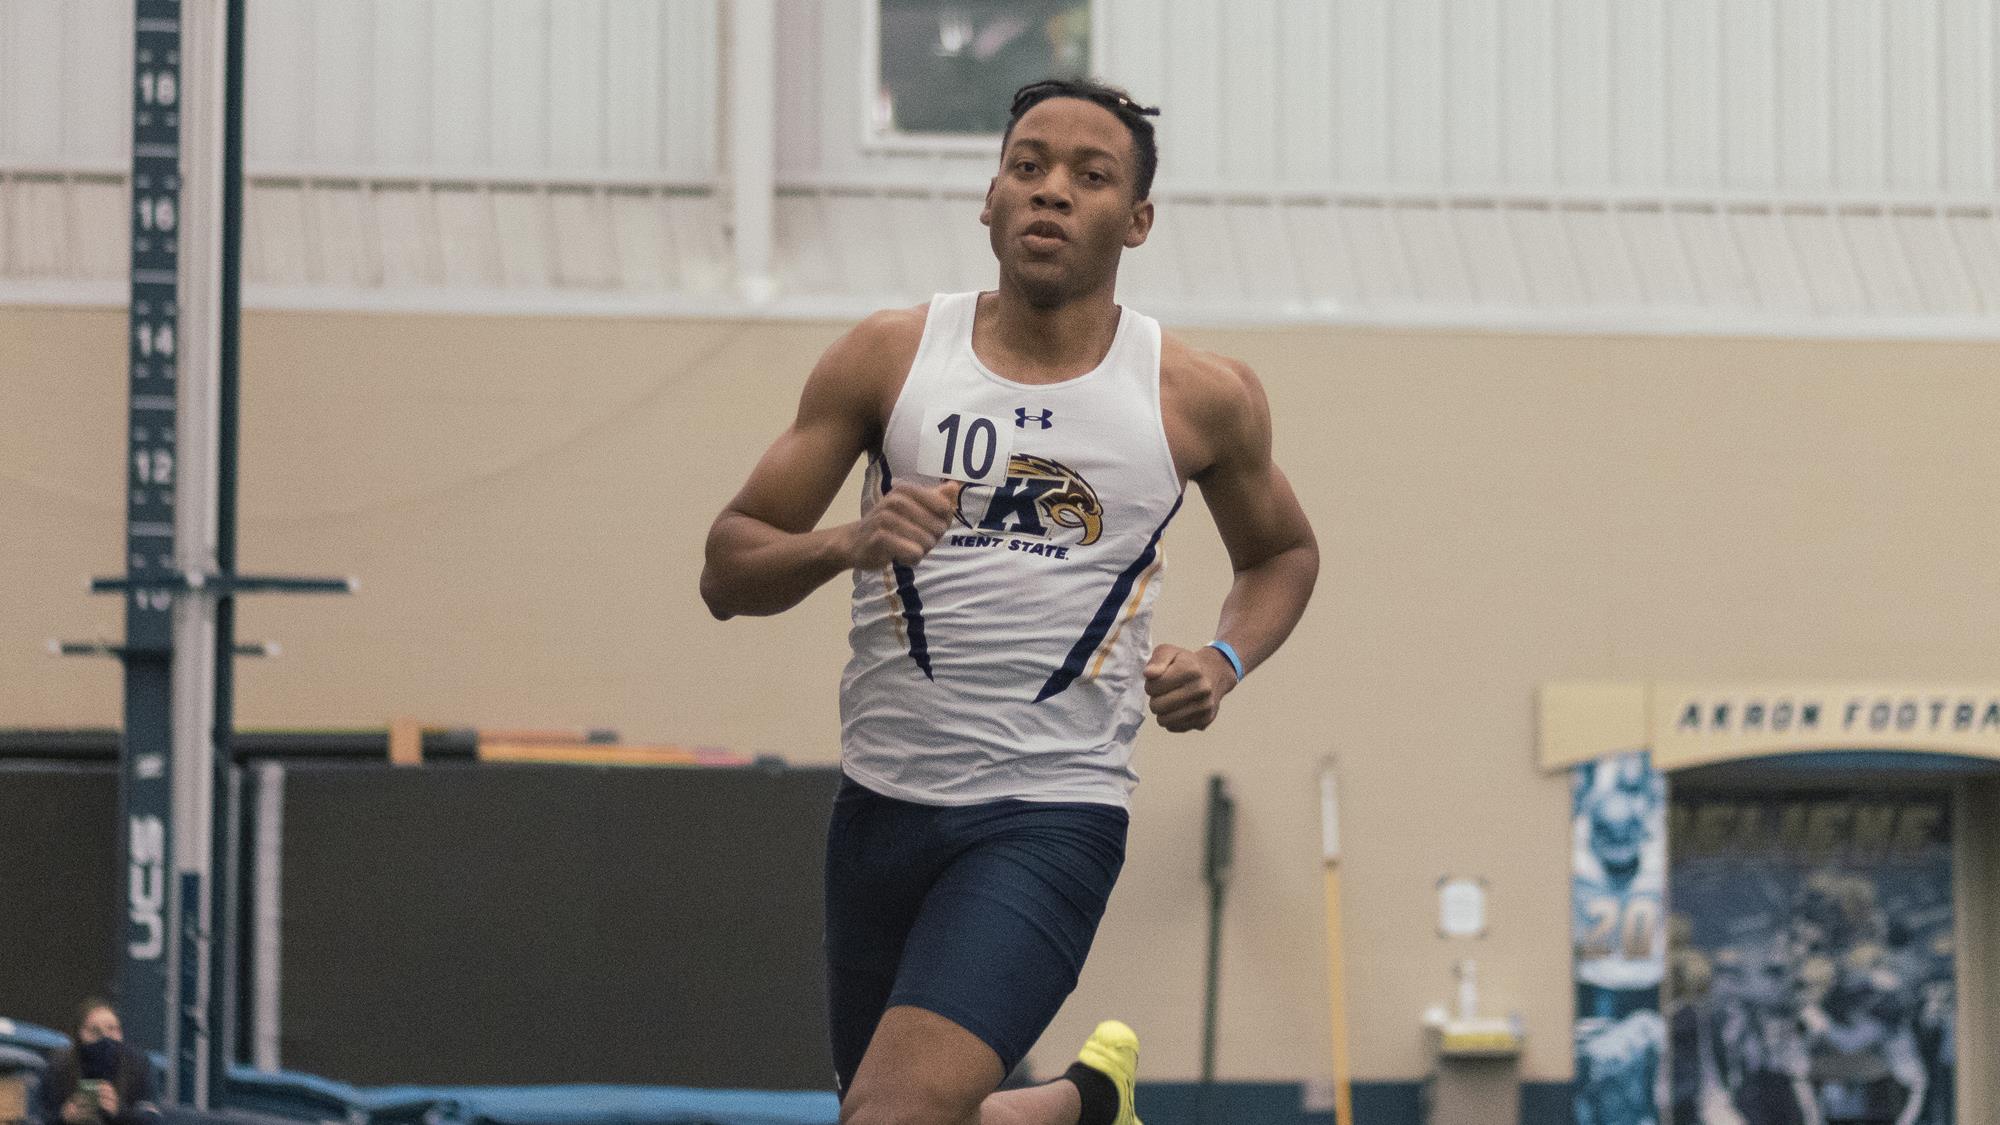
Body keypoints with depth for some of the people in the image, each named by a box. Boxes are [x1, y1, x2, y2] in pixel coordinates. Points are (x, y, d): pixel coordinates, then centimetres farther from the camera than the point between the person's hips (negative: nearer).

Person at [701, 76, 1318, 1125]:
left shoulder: (1200, 399, 2)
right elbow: (727, 572, 3)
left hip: (1049, 814, -3)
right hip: (882, 799, 3)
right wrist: (845, 542, -18)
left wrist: (1223, 661, 1)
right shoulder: (888, 357, 3)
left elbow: (1282, 552, 21)